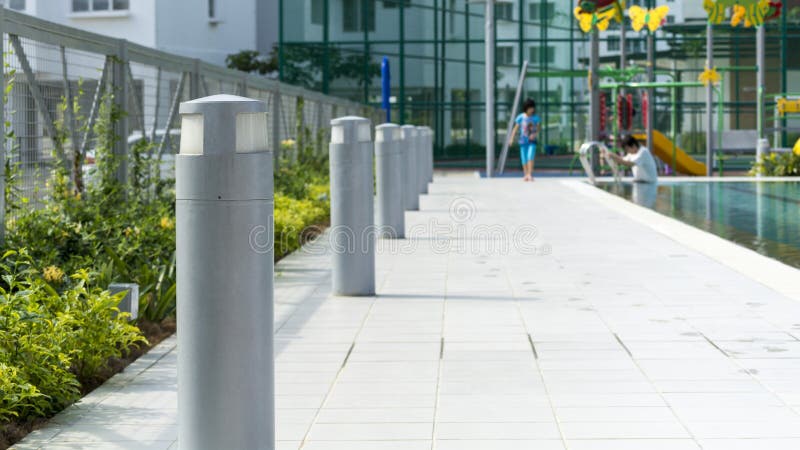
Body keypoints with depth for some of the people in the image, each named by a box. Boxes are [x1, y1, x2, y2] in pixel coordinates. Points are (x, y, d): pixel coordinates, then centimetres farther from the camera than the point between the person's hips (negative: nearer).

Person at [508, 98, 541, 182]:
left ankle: (530, 174, -21)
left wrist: (535, 134, -18)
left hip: (532, 141, -1)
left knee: (530, 156, -18)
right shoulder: (521, 117, -4)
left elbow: (538, 129, 3)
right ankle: (526, 175, 18)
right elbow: (516, 128, 1)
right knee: (524, 158, 5)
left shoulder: (536, 117, -2)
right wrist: (511, 139, -5)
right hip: (523, 141, 1)